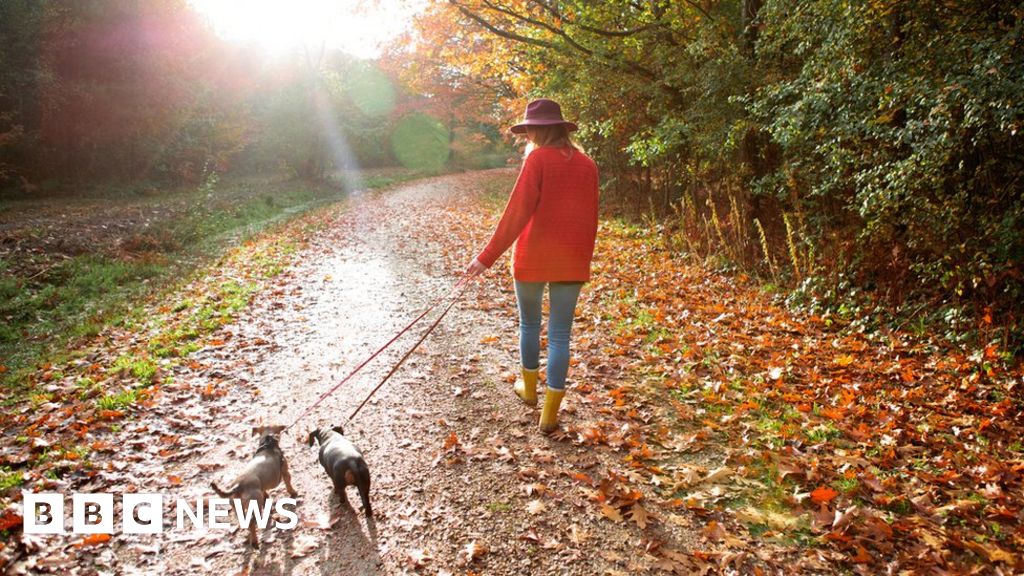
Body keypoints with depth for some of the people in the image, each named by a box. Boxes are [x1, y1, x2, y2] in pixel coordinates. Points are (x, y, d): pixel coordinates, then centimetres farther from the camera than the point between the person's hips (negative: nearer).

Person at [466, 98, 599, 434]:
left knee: (530, 324, 18)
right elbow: (590, 219, 11)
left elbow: (517, 213, -16)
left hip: (533, 258, -3)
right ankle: (549, 415, 9)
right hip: (572, 263, 4)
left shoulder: (538, 159, -9)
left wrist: (487, 256, -15)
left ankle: (529, 388, 36)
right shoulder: (587, 164, 6)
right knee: (560, 335, 6)